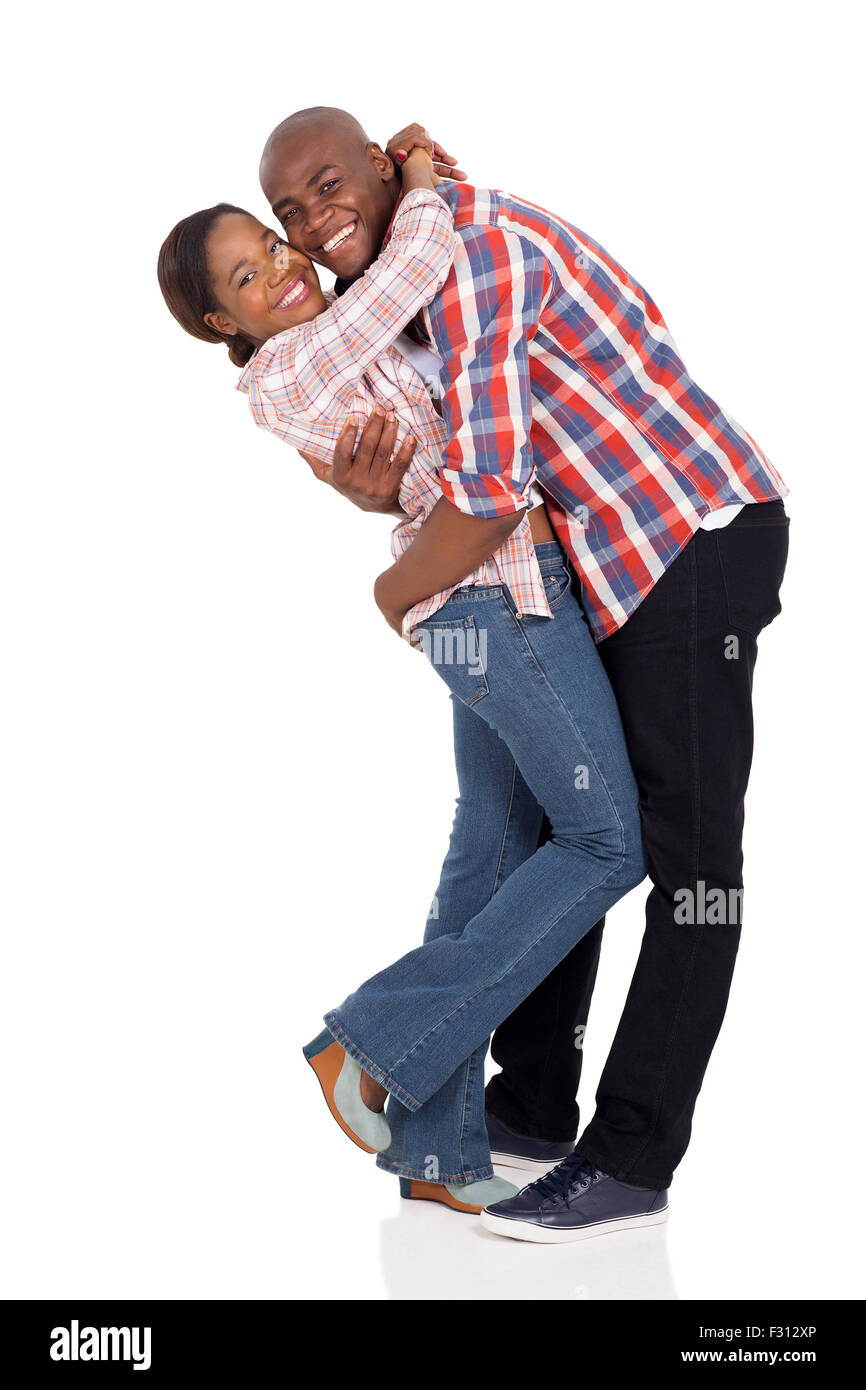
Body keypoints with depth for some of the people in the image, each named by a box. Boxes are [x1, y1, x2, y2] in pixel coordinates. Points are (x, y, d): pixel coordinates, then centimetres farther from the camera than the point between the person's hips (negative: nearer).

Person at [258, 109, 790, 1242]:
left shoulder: (470, 246, -18)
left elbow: (486, 493, -25)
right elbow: (430, 483, 13)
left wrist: (399, 587, -6)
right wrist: (370, 480, -11)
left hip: (696, 541, -11)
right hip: (623, 554, 11)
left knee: (687, 851, -7)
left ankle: (630, 1160, -4)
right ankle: (534, 1106, 24)